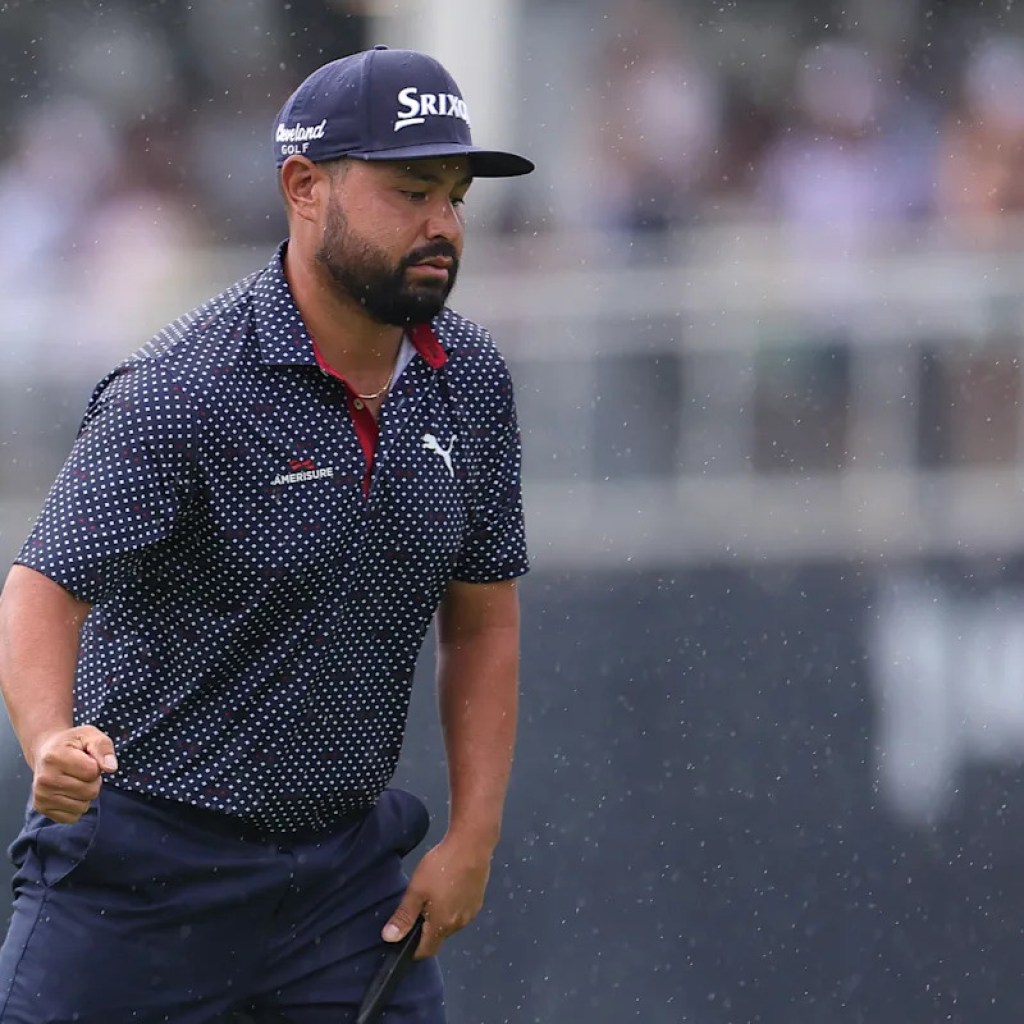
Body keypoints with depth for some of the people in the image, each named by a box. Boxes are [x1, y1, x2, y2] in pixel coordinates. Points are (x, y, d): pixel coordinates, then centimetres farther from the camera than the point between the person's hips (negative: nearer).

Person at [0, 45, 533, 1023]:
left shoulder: (469, 379, 3)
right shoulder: (180, 392, -17)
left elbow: (482, 616, 11)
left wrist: (472, 836, 3)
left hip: (347, 865, 5)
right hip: (142, 863, -5)